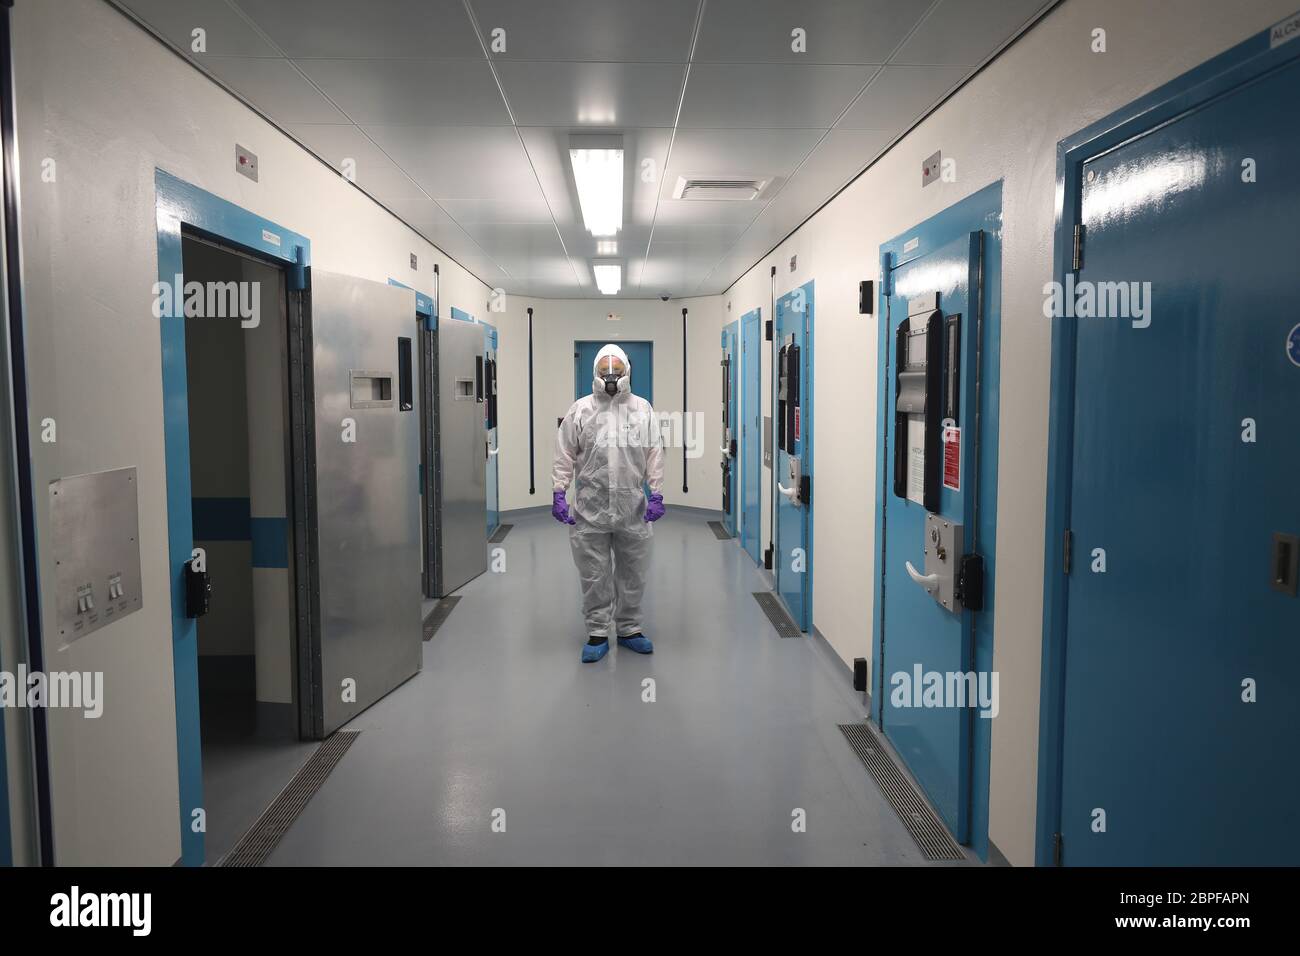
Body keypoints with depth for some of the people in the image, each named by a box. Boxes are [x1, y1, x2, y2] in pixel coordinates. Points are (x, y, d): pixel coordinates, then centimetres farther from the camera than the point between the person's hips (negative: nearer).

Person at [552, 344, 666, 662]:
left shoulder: (643, 409, 5)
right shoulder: (579, 410, 2)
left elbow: (655, 455, 4)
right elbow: (565, 456, 2)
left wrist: (656, 494, -2)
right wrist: (558, 494, -3)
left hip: (633, 510, 1)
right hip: (589, 510, -1)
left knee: (632, 573, 11)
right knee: (594, 576, 6)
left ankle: (628, 629, 26)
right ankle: (598, 633, 18)